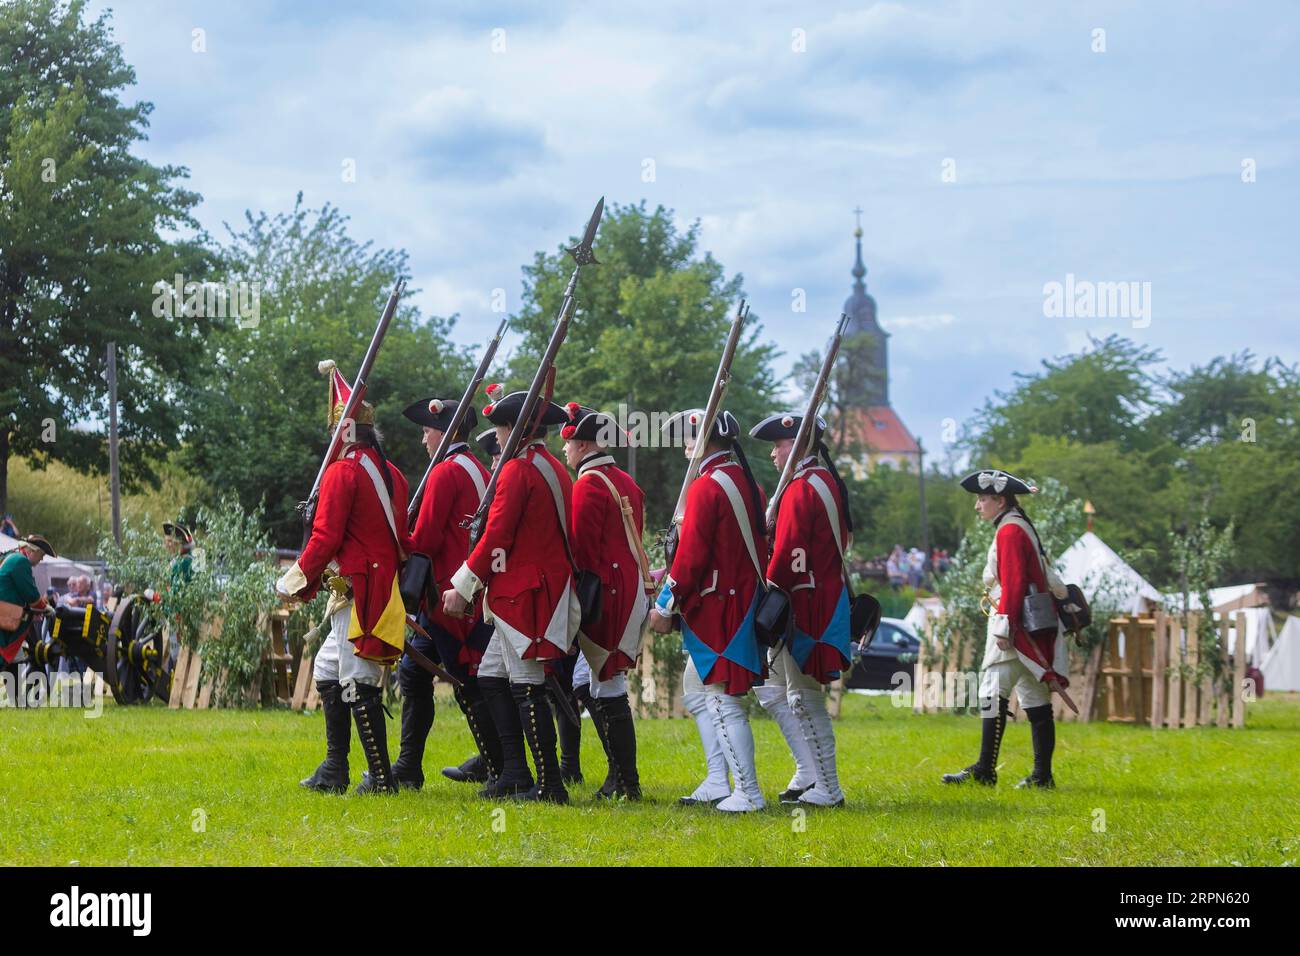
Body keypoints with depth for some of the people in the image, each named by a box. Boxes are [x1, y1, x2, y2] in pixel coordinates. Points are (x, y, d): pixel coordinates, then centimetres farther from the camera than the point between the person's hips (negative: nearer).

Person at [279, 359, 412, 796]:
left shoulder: (342, 473, -11)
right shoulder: (391, 473, 14)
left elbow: (325, 538, -15)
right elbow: (401, 535, 18)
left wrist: (294, 582, -4)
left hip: (359, 591, -9)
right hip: (388, 586, 9)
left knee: (357, 684, -6)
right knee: (328, 669, 16)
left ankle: (381, 777, -6)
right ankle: (334, 771, 18)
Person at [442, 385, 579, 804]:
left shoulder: (517, 471, -13)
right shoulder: (556, 470, 14)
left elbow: (496, 536, -17)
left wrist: (463, 587, -10)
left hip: (523, 594, -9)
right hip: (550, 589, 9)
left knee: (525, 687, -6)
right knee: (492, 676, 15)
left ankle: (550, 784, -5)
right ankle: (515, 774, 15)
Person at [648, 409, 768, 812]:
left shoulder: (706, 487, -16)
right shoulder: (748, 484, 12)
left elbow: (691, 555, -18)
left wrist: (665, 606, -9)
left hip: (717, 609, -10)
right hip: (746, 603, 10)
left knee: (723, 702, -6)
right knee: (696, 692, 18)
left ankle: (749, 793, -5)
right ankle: (716, 783, 18)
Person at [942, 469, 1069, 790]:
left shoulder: (1009, 532, -11)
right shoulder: (1021, 528, 20)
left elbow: (1013, 583, -19)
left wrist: (1004, 625, -21)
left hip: (1014, 622, -10)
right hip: (1033, 629, 10)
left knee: (993, 693, -10)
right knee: (1035, 699, 7)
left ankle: (985, 770, -12)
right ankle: (1043, 774, 7)